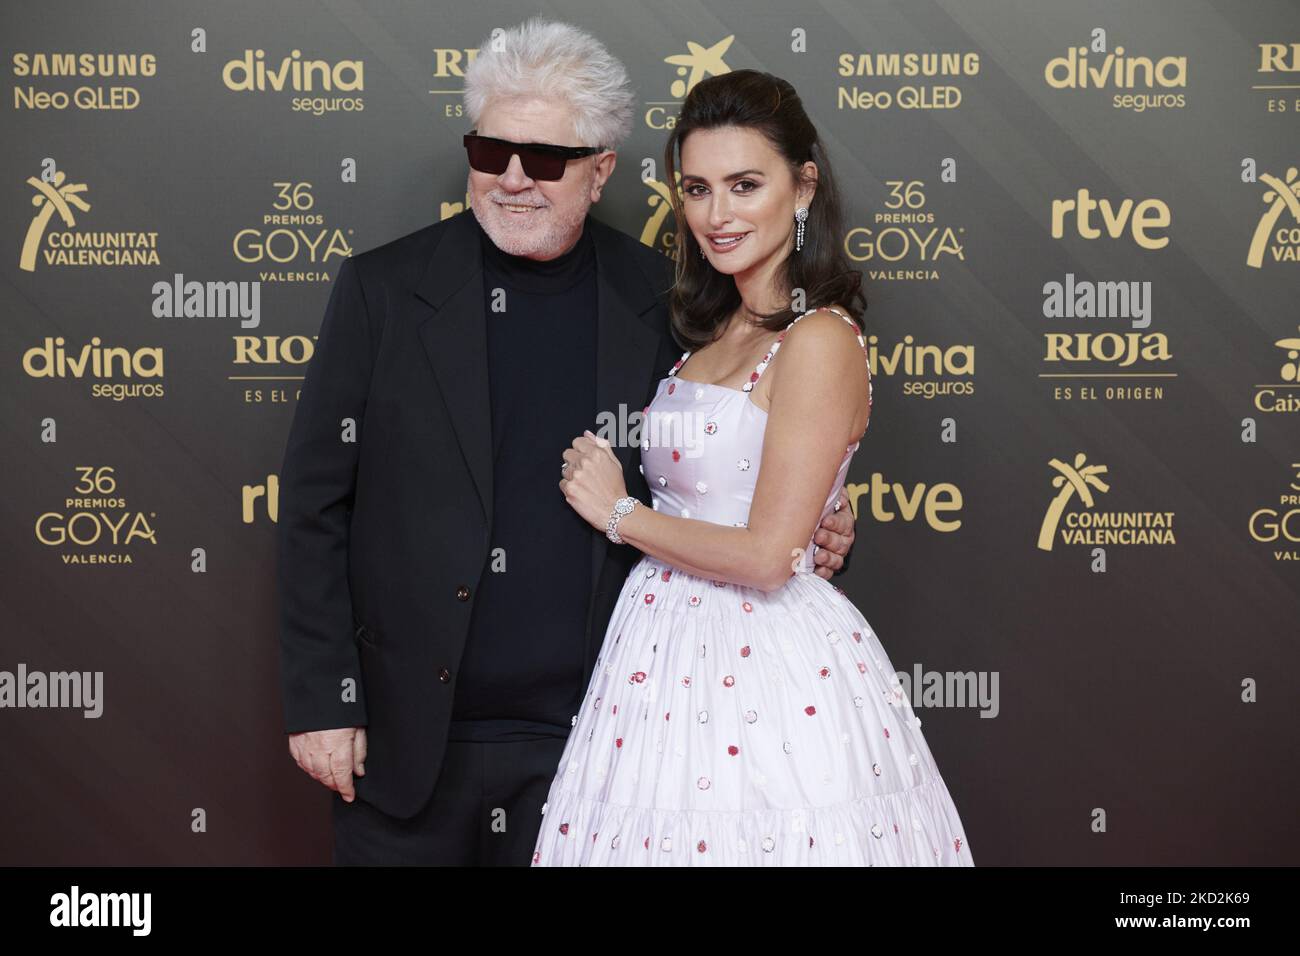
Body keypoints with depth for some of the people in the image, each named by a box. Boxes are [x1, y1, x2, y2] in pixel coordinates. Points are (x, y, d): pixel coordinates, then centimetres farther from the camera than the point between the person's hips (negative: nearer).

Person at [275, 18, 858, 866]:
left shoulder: (661, 303, -1)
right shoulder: (382, 290, -4)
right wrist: (320, 699, -5)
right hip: (410, 741, 0)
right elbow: (316, 505, -2)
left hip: (586, 740, 1)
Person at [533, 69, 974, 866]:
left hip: (764, 662, -8)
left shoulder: (820, 340, -16)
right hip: (672, 646, 8)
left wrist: (619, 513, -9)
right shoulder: (718, 331, 9)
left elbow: (766, 554, -20)